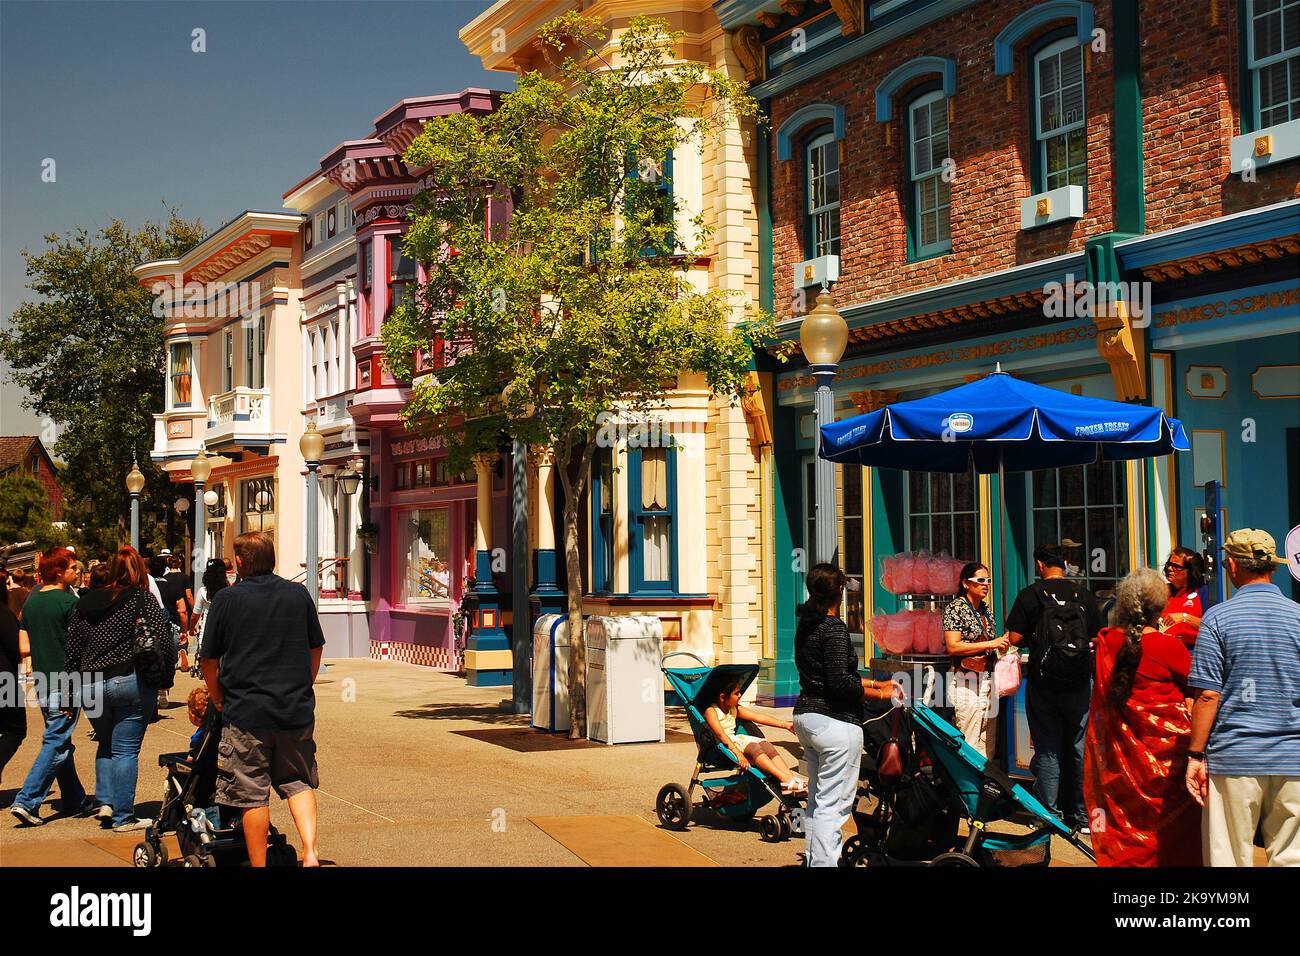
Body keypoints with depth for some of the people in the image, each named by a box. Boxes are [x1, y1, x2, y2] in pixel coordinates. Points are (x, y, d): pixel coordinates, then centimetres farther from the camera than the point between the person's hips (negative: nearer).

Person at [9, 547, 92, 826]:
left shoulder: (31, 602, 8)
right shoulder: (68, 601, -13)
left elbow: (24, 648, 9)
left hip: (42, 680, 8)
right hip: (65, 682, -8)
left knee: (59, 741, 16)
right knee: (56, 744, -4)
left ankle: (74, 799, 25)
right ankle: (26, 801, -10)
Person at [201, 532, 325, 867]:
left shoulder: (226, 599, -5)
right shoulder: (298, 594, 5)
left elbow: (208, 660, 0)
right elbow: (315, 649, 14)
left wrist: (219, 701, 14)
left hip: (246, 713, -3)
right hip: (297, 711, 3)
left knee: (252, 795, 5)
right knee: (298, 781, 16)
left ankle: (258, 865, 11)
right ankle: (310, 851, 0)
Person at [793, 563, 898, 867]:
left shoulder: (805, 626, 11)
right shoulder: (834, 628, -15)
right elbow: (839, 682, -22)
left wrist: (874, 683, 17)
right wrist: (879, 694, -10)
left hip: (806, 715, 10)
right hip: (835, 722, -9)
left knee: (816, 798, 18)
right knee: (833, 805, -6)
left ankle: (814, 859, 25)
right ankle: (825, 861, -7)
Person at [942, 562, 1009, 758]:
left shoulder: (986, 609, 16)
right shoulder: (955, 608, -7)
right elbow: (953, 646, -16)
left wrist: (1002, 643, 7)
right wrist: (990, 644, -17)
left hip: (988, 681, 8)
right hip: (967, 681, -8)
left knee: (988, 742, 7)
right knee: (969, 744, -10)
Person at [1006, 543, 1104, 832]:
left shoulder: (1030, 595, -6)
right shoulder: (1083, 595, 2)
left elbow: (1014, 637, -8)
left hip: (1044, 682, -2)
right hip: (1080, 684, 2)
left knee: (1047, 751, 4)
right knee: (1079, 748, 9)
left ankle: (1049, 814, 5)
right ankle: (1081, 815, 14)